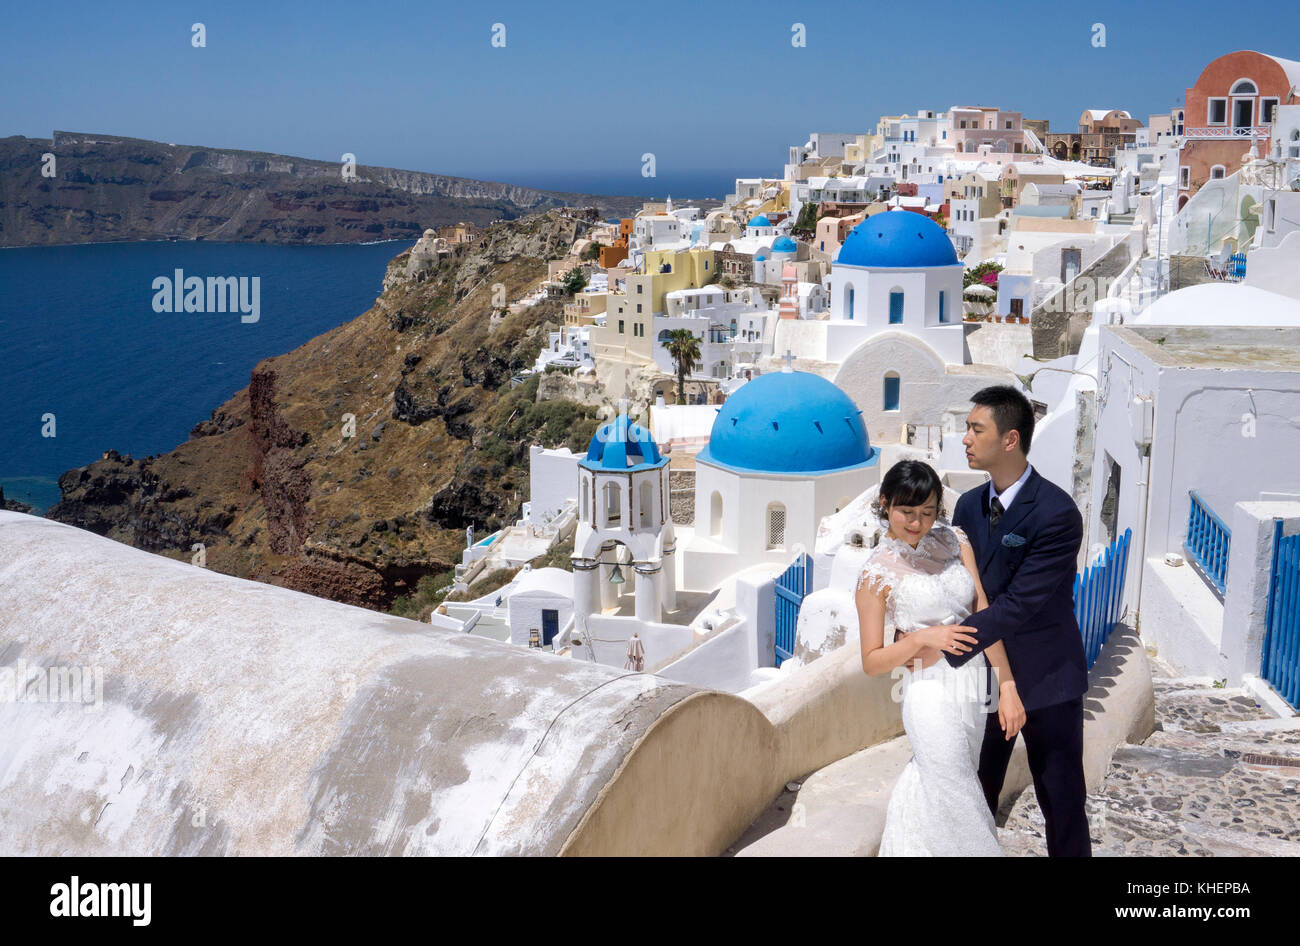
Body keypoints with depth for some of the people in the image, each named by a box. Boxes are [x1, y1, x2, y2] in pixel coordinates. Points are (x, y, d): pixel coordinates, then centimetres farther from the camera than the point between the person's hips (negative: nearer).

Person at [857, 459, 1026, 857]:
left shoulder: (954, 541, 2)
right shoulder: (877, 573, -9)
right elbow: (872, 662, -6)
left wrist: (1008, 687, -7)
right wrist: (923, 637, -20)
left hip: (973, 687, 5)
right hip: (931, 695, -5)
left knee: (928, 787, 21)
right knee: (961, 811, 0)